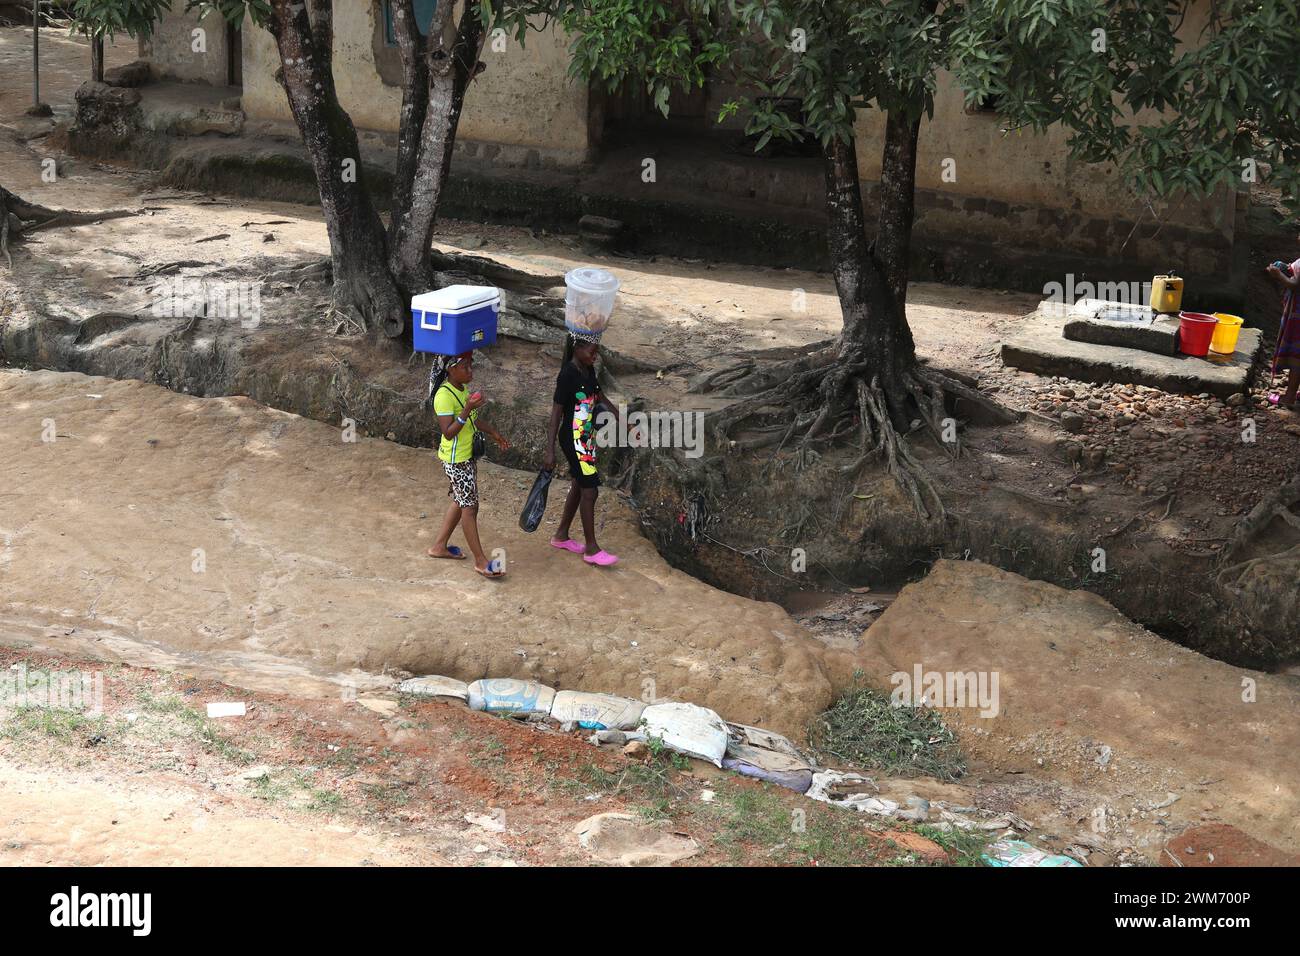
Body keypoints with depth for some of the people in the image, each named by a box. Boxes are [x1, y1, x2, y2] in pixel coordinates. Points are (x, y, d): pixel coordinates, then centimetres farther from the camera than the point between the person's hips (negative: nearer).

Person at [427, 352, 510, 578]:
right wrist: (467, 410, -36)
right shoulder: (444, 396, -24)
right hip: (455, 460, -9)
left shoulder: (463, 388, 5)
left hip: (468, 456, 9)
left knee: (460, 501, 19)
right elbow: (448, 432, -28)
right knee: (470, 506, -3)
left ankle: (440, 546, 33)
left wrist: (493, 433, 25)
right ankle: (481, 561, 5)